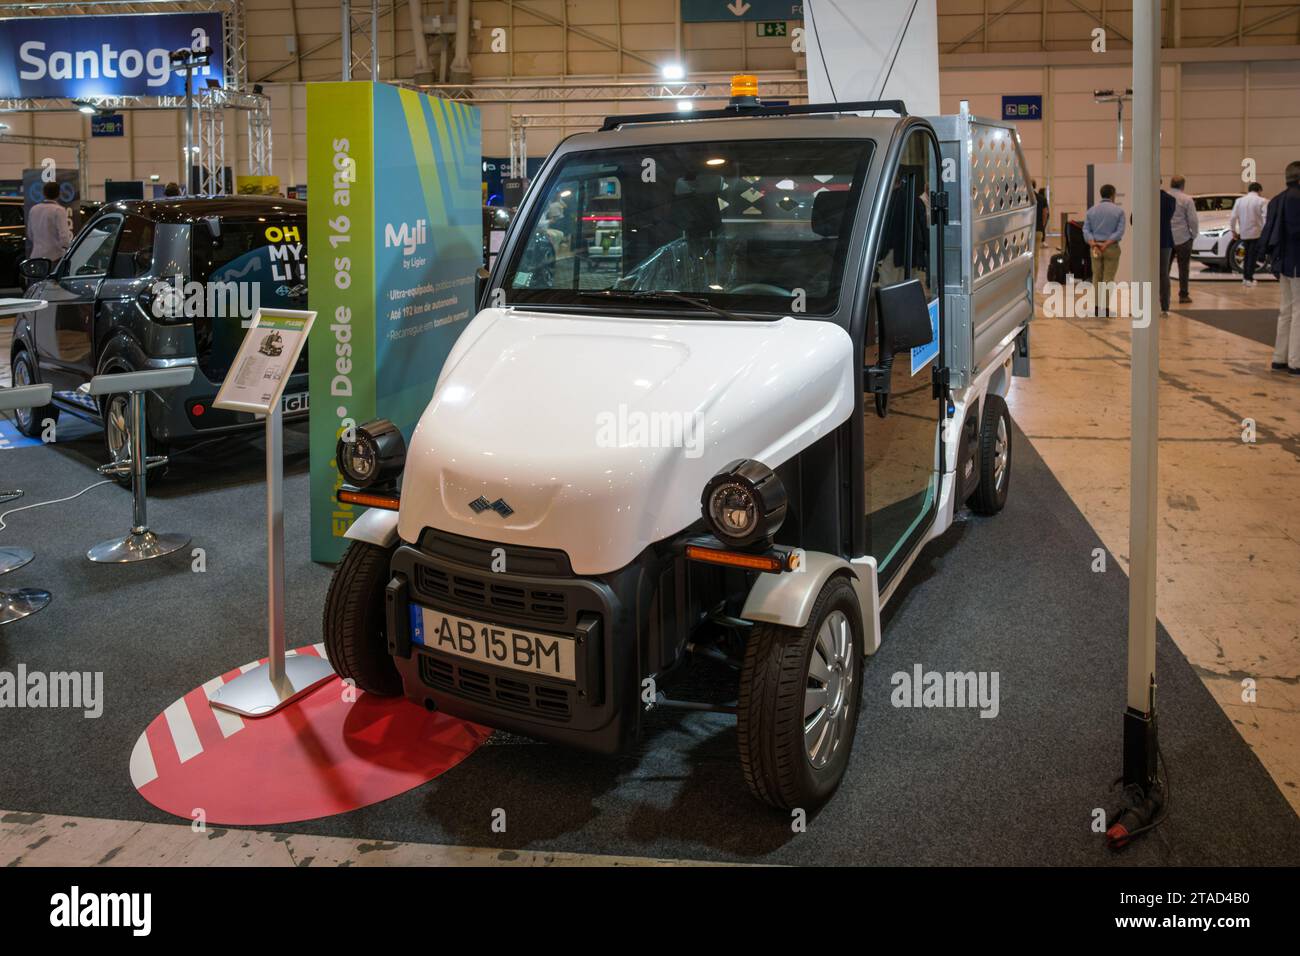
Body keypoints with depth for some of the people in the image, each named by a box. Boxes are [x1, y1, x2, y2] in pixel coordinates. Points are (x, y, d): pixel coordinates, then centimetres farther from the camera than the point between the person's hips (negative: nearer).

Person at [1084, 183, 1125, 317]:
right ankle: (1105, 307, -3)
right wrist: (1106, 244, -16)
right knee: (1108, 278, 1)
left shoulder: (1091, 210, 6)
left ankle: (1097, 306, 8)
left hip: (1095, 247, 3)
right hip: (1112, 247, -3)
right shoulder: (1118, 211, -2)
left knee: (1097, 277, 11)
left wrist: (1093, 243, -13)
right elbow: (1120, 231, -12)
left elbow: (1086, 229, -3)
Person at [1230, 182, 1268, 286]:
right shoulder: (1262, 201, -8)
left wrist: (1233, 231, 11)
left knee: (1247, 255, 18)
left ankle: (1245, 277, 18)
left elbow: (1233, 217, 3)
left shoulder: (1239, 200, 4)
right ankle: (1249, 279, 3)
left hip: (1243, 233, 4)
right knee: (1252, 256, 3)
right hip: (1256, 233, -4)